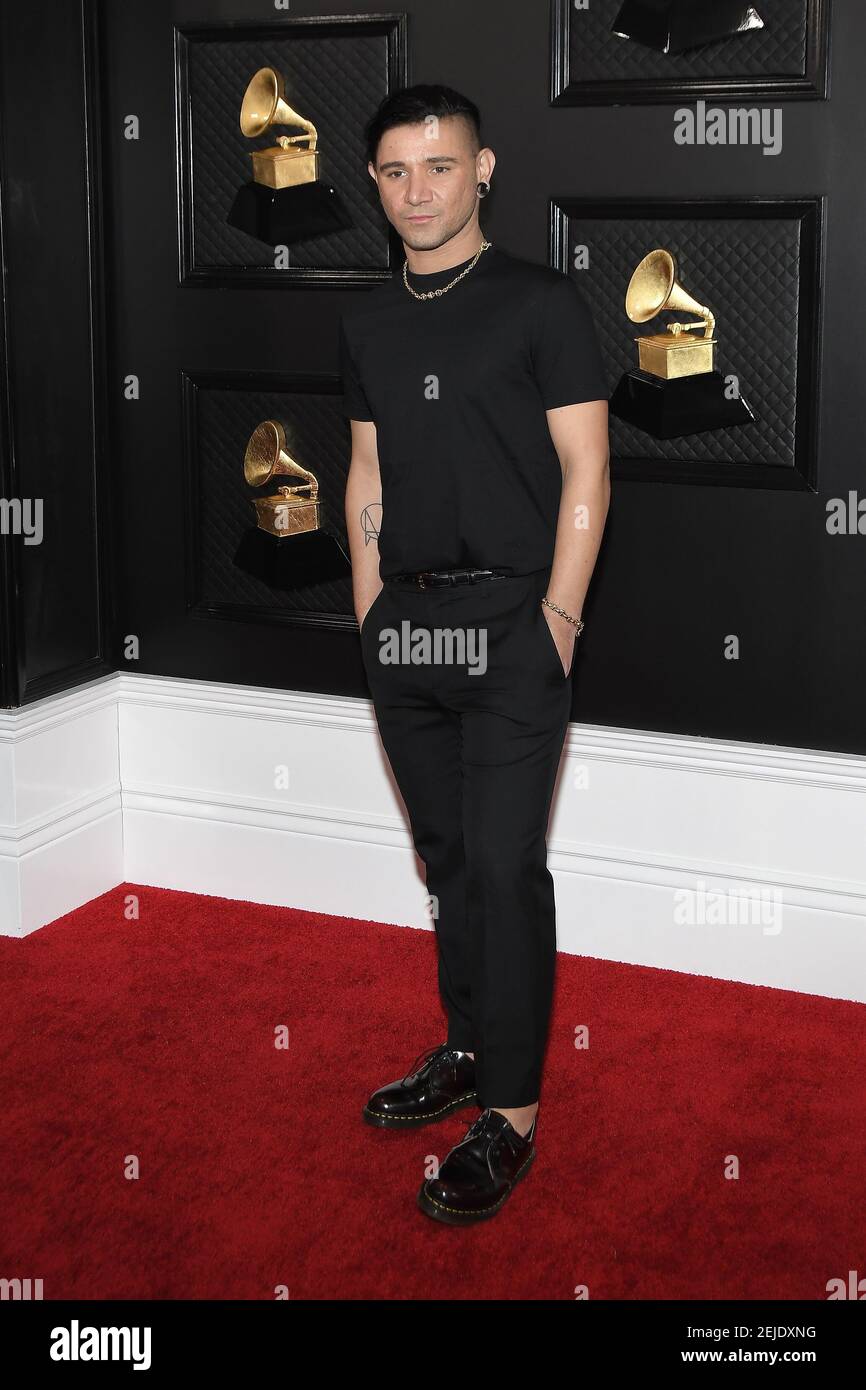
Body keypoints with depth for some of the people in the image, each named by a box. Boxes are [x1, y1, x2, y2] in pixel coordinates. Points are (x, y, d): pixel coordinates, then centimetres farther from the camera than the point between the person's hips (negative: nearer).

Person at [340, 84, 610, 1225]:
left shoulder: (542, 303, -3)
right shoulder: (370, 321, 14)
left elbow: (586, 471, -6)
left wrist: (557, 619, -12)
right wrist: (371, 608, 10)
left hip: (510, 618, -6)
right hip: (404, 621, 6)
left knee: (503, 861, -7)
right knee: (445, 850, 13)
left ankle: (511, 1112, 1)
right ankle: (468, 1045, 27)